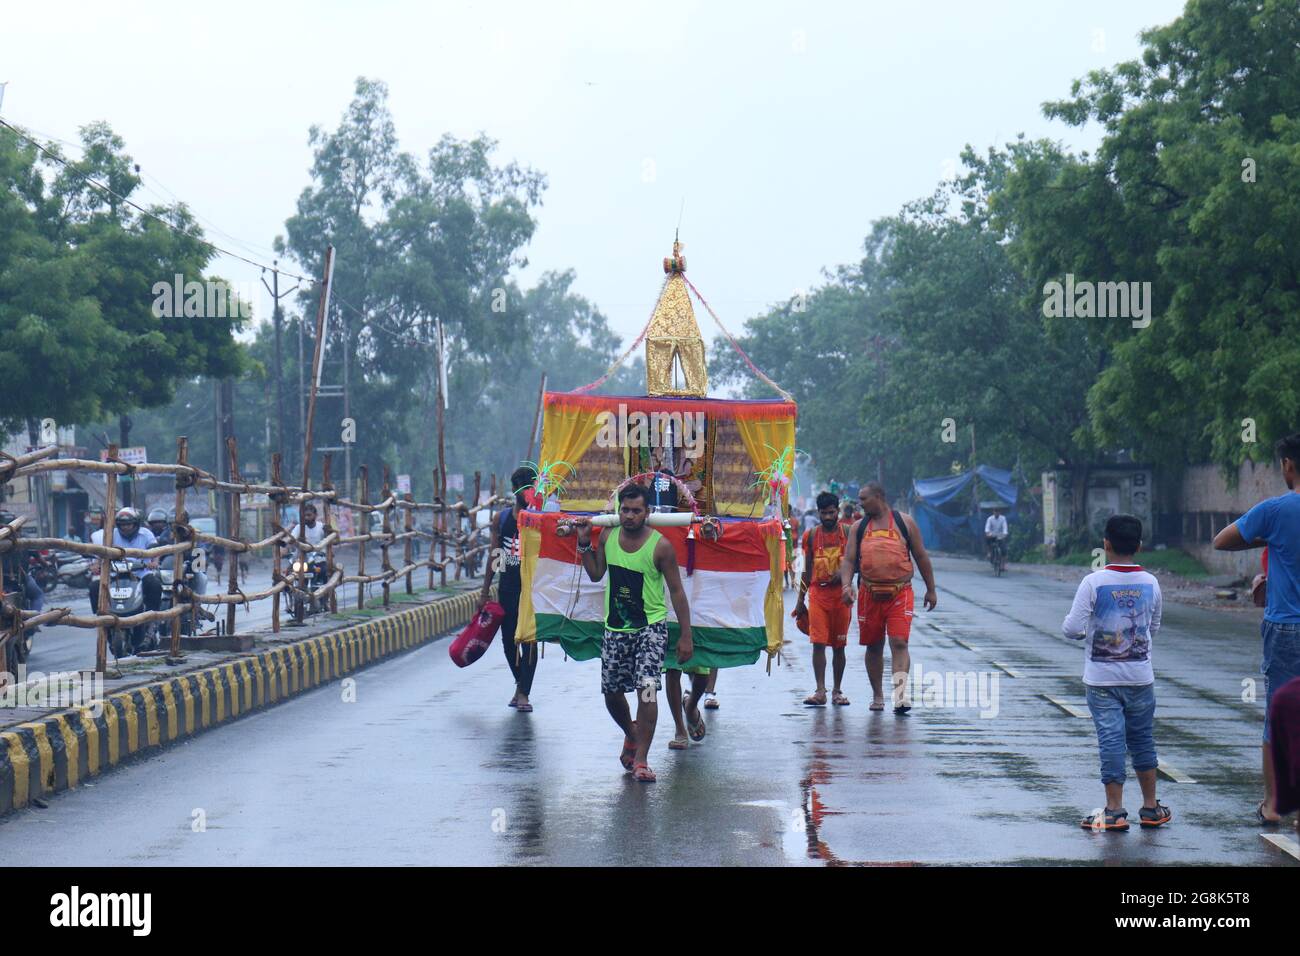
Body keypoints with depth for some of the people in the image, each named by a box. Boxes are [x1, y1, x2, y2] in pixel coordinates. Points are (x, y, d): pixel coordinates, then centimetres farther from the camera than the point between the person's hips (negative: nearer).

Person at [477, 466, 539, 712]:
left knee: (528, 640, -5)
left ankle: (523, 692, 0)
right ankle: (521, 686, 28)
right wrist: (484, 591, 9)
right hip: (507, 588, 4)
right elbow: (494, 556, 11)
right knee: (508, 639, 11)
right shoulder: (502, 518, 7)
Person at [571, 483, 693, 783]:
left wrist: (686, 636, -11)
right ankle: (631, 733, 42)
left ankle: (640, 759, -12)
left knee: (646, 689, -17)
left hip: (650, 626, -5)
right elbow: (595, 574, 14)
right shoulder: (609, 537, 2)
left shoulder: (660, 546, -12)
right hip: (615, 628, 5)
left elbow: (677, 592, -8)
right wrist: (585, 543, 1)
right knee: (611, 693, 11)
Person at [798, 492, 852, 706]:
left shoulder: (848, 533, 2)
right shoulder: (811, 535, 6)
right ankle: (820, 691, -11)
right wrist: (800, 599, 10)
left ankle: (837, 691, 15)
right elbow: (807, 570, 11)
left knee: (839, 645, 6)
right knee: (818, 643, -9)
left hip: (841, 593, 0)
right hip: (818, 592, 0)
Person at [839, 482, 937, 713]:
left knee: (899, 643, -14)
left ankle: (901, 694, -20)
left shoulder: (904, 522, 4)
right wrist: (846, 585, -15)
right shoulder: (858, 527, 9)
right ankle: (877, 695, 21)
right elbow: (848, 560, 3)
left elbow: (921, 557, 8)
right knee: (874, 646, 9)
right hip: (869, 595, 3)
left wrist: (931, 590, 8)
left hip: (900, 593, -3)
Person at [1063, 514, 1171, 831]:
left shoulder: (1094, 582, -13)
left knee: (1110, 741, -1)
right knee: (1142, 740, 14)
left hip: (1102, 678, -3)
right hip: (1140, 676, 3)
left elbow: (1072, 628, -15)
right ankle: (1150, 808, 21)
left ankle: (1115, 810, 0)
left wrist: (1069, 627, 7)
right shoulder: (1150, 583, 0)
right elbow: (1154, 627, 12)